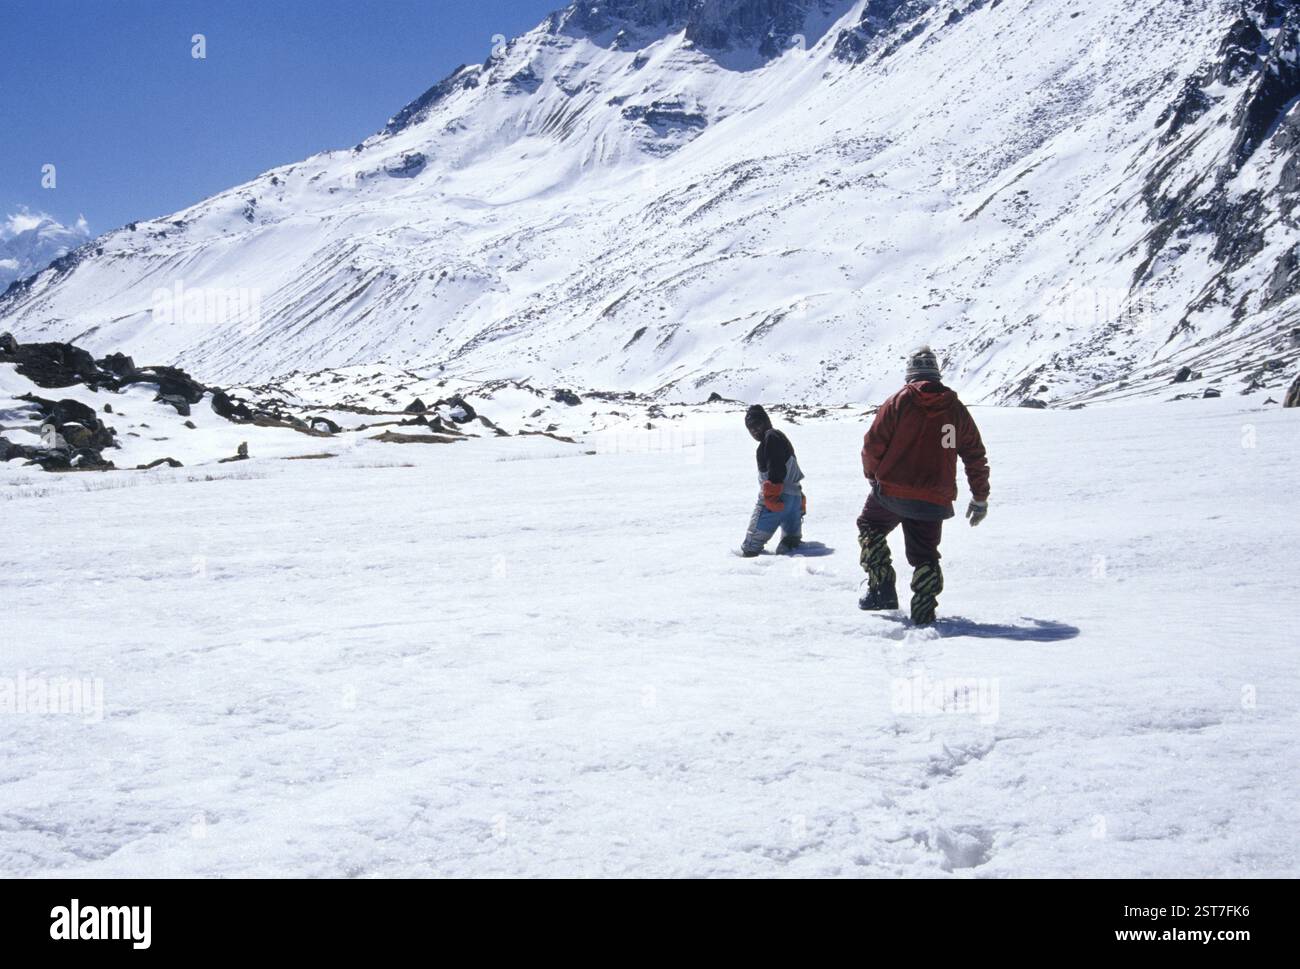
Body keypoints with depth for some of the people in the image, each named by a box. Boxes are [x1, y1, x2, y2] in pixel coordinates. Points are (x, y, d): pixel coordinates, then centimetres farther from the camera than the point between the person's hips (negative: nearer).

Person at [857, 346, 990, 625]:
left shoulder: (898, 402, -4)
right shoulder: (957, 409, 6)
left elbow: (873, 445, -5)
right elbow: (976, 456, 11)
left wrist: (872, 475, 16)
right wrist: (980, 498, 21)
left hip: (892, 491, -2)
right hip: (935, 501, 2)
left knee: (870, 527, 22)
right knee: (925, 555, 16)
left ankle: (882, 590, 10)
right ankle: (924, 614, 8)